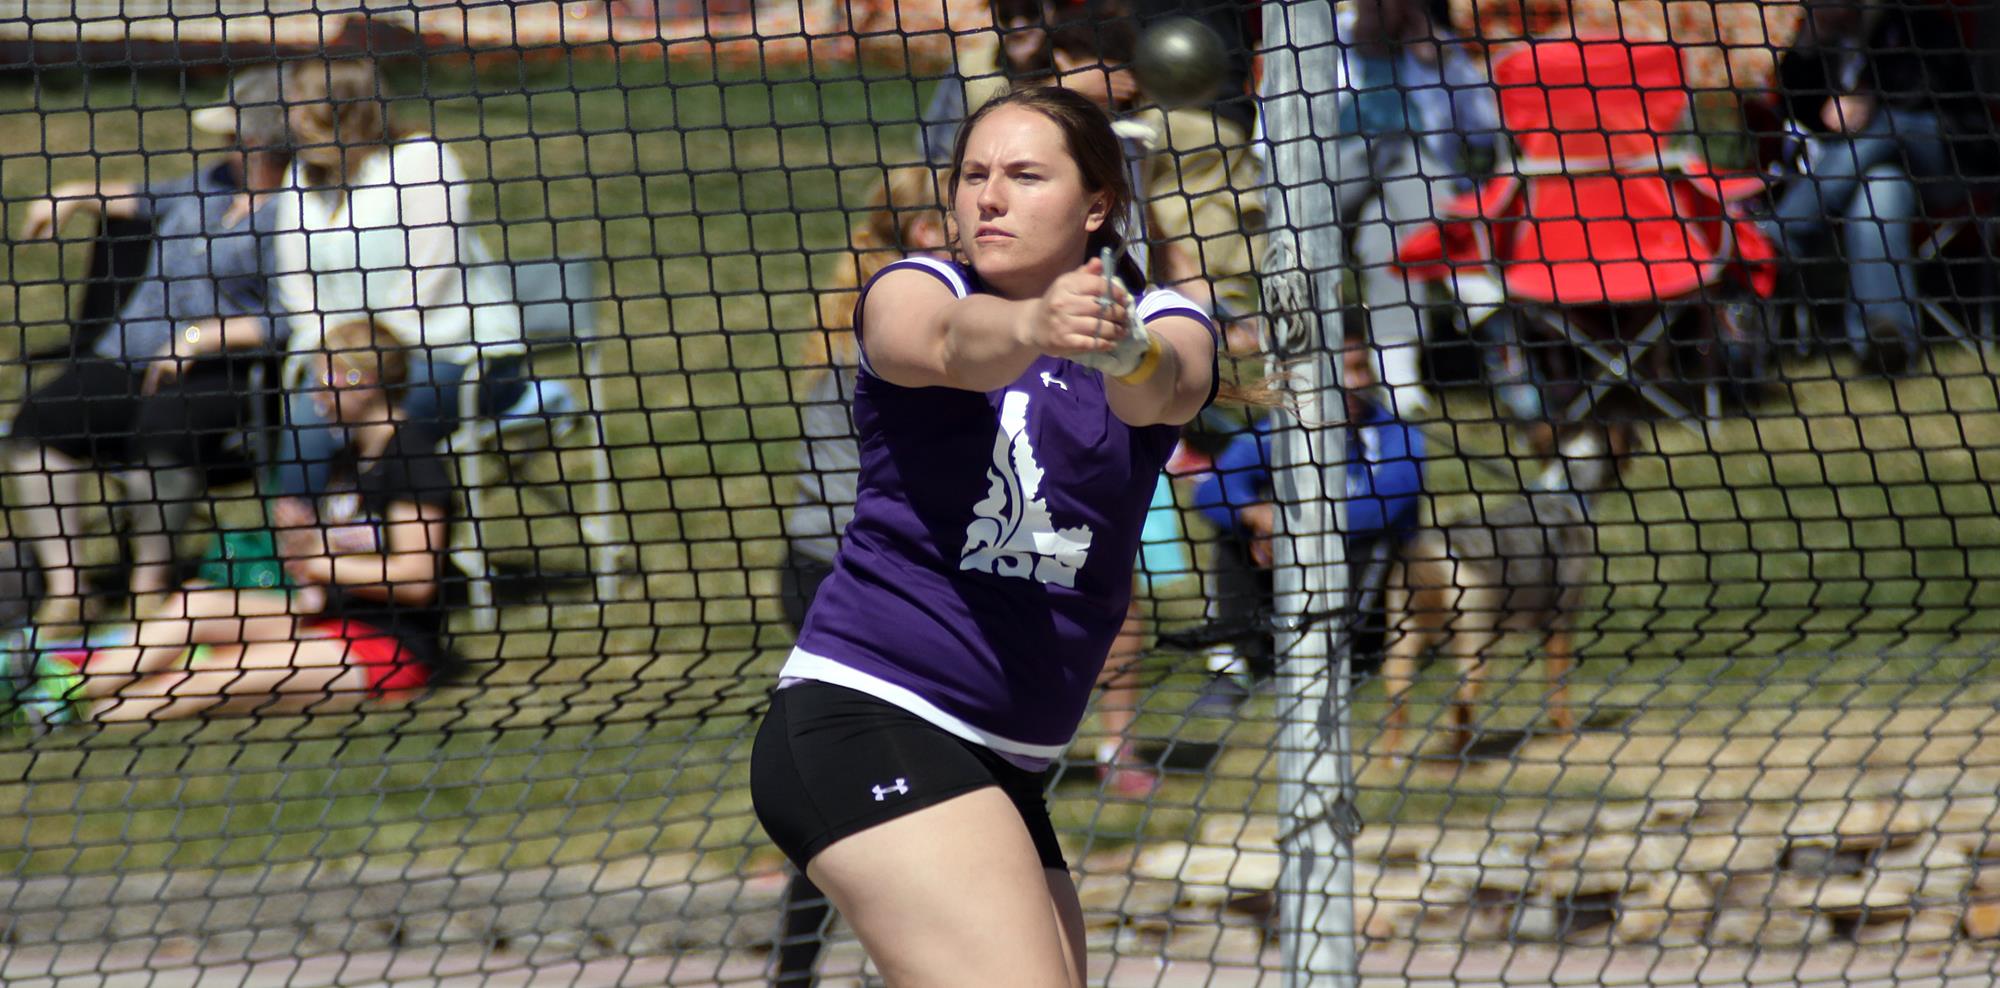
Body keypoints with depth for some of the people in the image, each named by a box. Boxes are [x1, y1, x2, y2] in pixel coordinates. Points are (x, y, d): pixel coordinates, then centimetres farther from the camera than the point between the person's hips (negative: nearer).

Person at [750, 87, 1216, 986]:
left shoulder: (1161, 327, 6)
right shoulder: (911, 291, 0)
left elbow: (1163, 393, -20)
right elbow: (947, 341, -26)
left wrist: (1125, 351, -44)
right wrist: (1032, 326, -49)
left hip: (997, 771, 5)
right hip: (861, 718, -5)